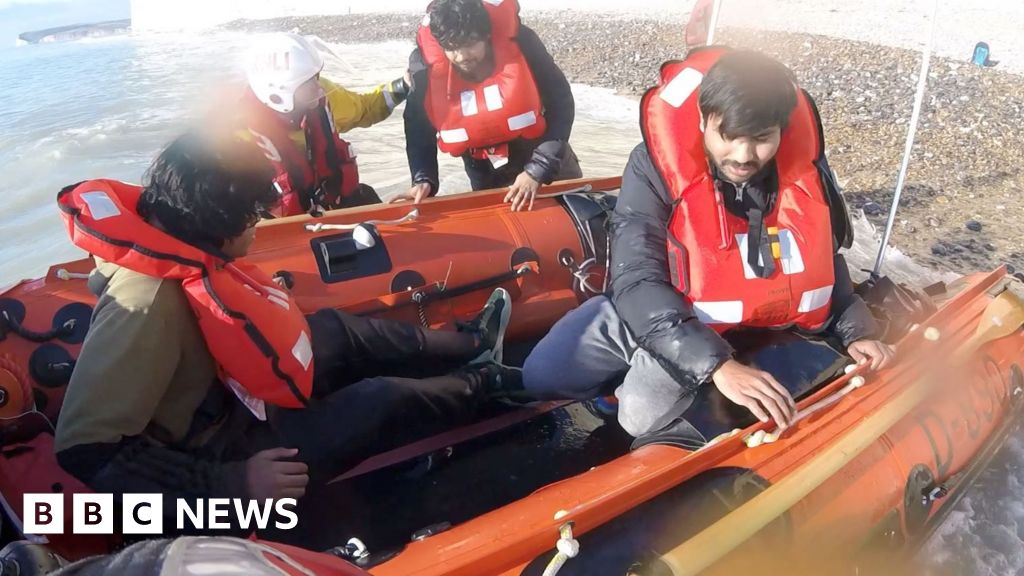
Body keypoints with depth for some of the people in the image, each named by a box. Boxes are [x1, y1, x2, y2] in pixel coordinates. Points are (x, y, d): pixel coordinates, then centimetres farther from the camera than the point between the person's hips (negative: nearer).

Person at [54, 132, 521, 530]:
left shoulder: (163, 234, -10)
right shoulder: (147, 304, -35)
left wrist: (261, 300, 2)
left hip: (218, 388, 9)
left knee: (334, 329, 13)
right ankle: (486, 381, 20)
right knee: (383, 401, -8)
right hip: (221, 445, -9)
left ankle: (470, 345, 28)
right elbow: (87, 450, -33)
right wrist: (230, 482, -32)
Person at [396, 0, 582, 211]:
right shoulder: (425, 66, -25)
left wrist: (538, 170, -28)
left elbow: (561, 104, -21)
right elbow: (418, 129, -9)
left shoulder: (519, 42, -29)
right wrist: (423, 179, -25)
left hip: (545, 157, 0)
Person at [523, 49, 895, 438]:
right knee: (543, 374, -6)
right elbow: (637, 282, -33)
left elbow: (824, 261, 6)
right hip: (665, 316, -1)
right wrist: (717, 363, -42)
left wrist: (855, 330, -6)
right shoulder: (656, 167, -25)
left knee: (643, 414, -14)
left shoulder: (805, 169, -14)